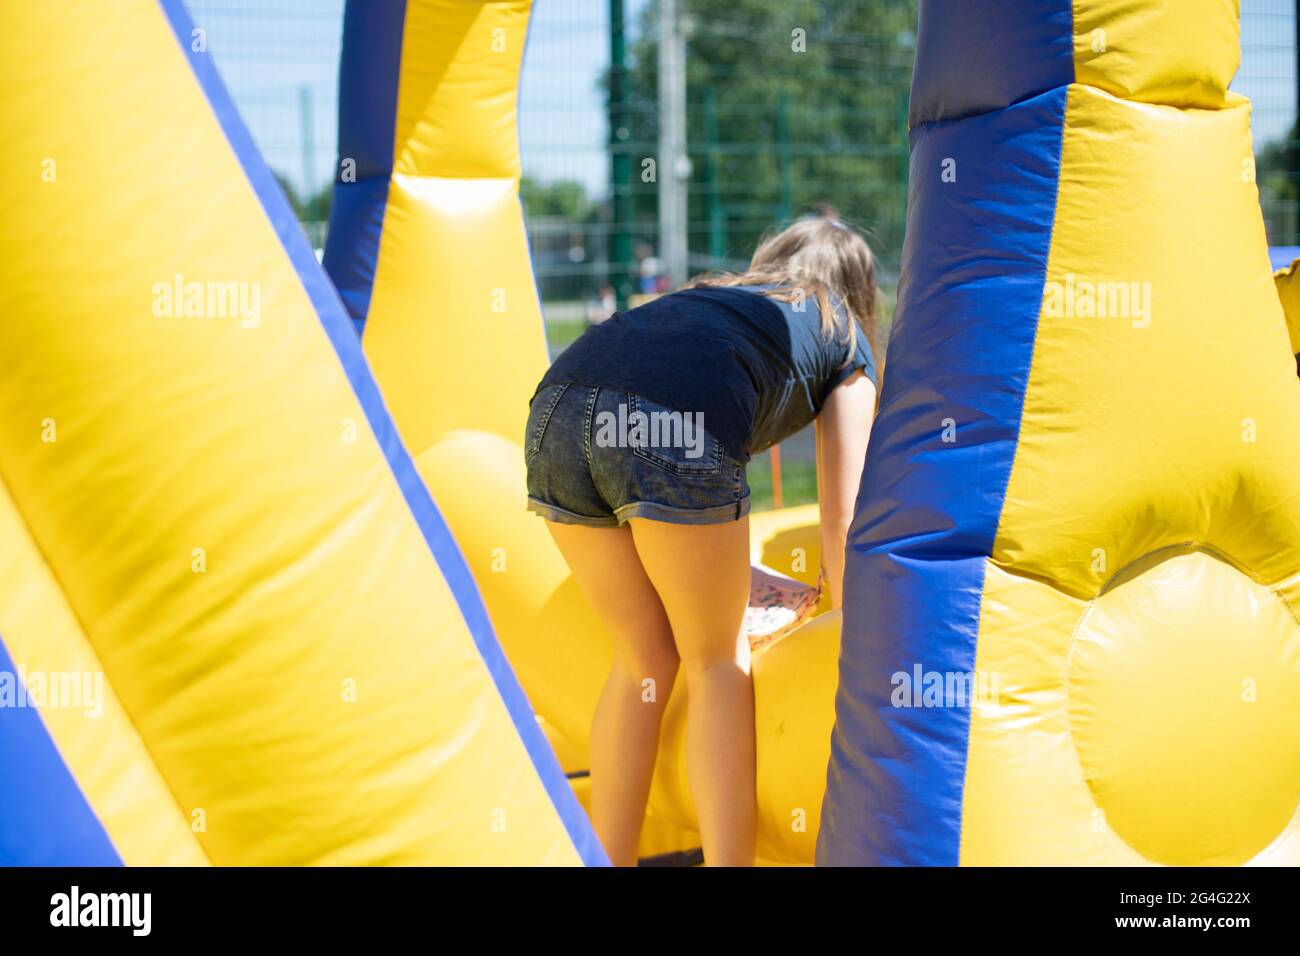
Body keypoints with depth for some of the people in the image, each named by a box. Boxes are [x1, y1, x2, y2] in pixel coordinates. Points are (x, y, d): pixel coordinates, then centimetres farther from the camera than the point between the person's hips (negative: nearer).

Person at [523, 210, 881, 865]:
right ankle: (728, 860, 12)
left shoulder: (711, 296, 40)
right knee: (717, 661, 14)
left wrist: (739, 583, 56)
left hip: (559, 406, 5)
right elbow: (840, 516, 23)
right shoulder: (847, 345, 27)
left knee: (644, 657, 20)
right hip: (674, 430, -5)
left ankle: (610, 861, 22)